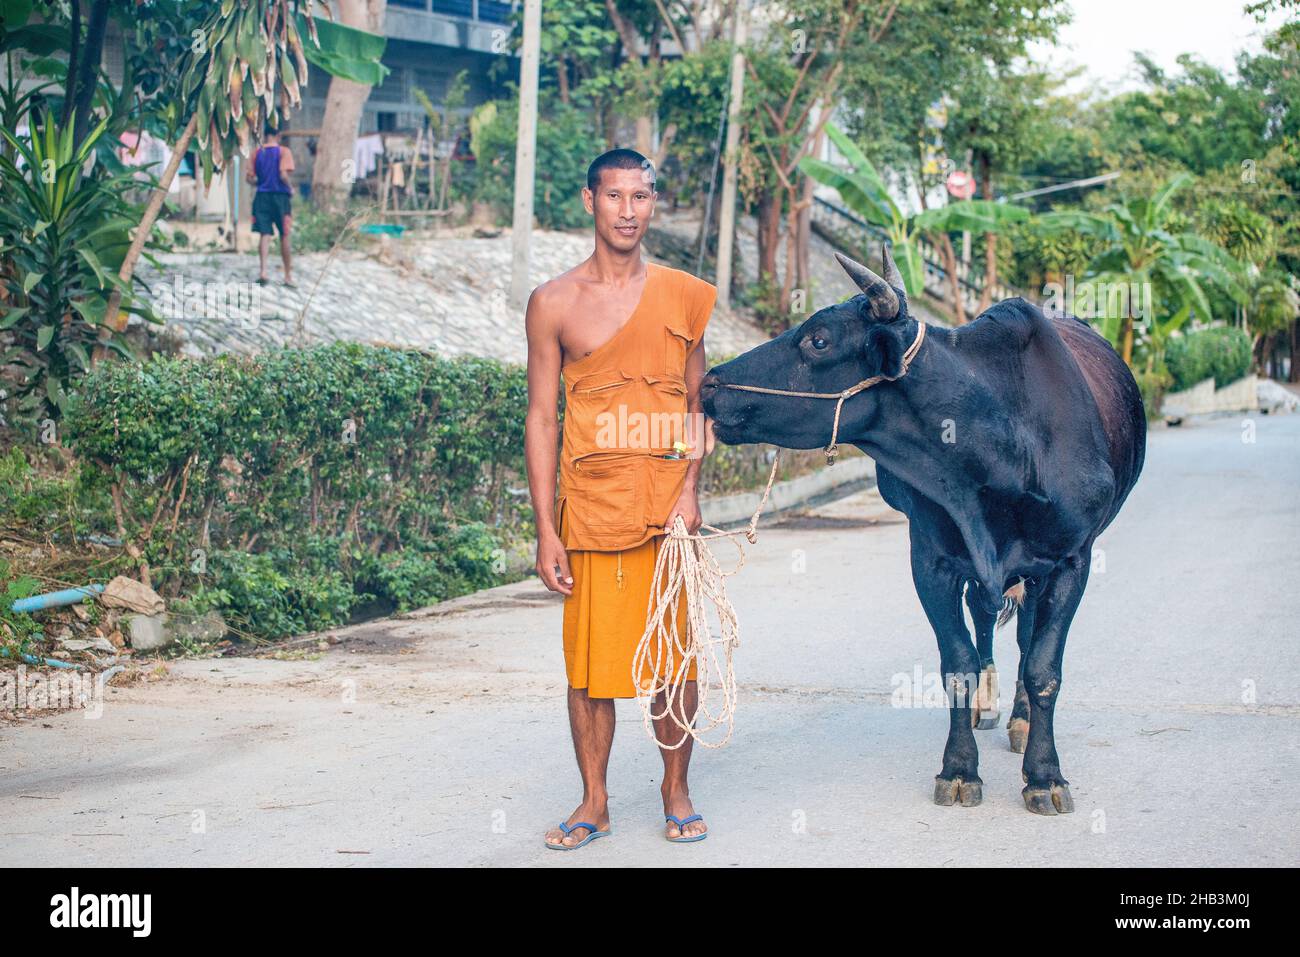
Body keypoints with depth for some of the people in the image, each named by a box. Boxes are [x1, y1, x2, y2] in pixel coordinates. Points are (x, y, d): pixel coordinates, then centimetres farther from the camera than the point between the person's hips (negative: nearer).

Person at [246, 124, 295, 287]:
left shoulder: (258, 152, 5)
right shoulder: (284, 151, -6)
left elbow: (249, 178, 4)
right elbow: (284, 175, -17)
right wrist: (290, 188, 0)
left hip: (262, 196, 2)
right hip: (280, 196, -2)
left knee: (264, 235, 0)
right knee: (284, 237, 6)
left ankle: (263, 271, -17)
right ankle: (288, 276, 12)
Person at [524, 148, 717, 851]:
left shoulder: (684, 296, 7)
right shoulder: (553, 303, 3)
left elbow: (696, 403, 11)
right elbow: (542, 417, 3)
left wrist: (689, 489, -4)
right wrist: (546, 530, -2)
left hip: (669, 502, 1)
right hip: (590, 503, -1)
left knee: (678, 657, 4)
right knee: (589, 662, 3)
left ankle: (676, 792, 23)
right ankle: (594, 803, 19)